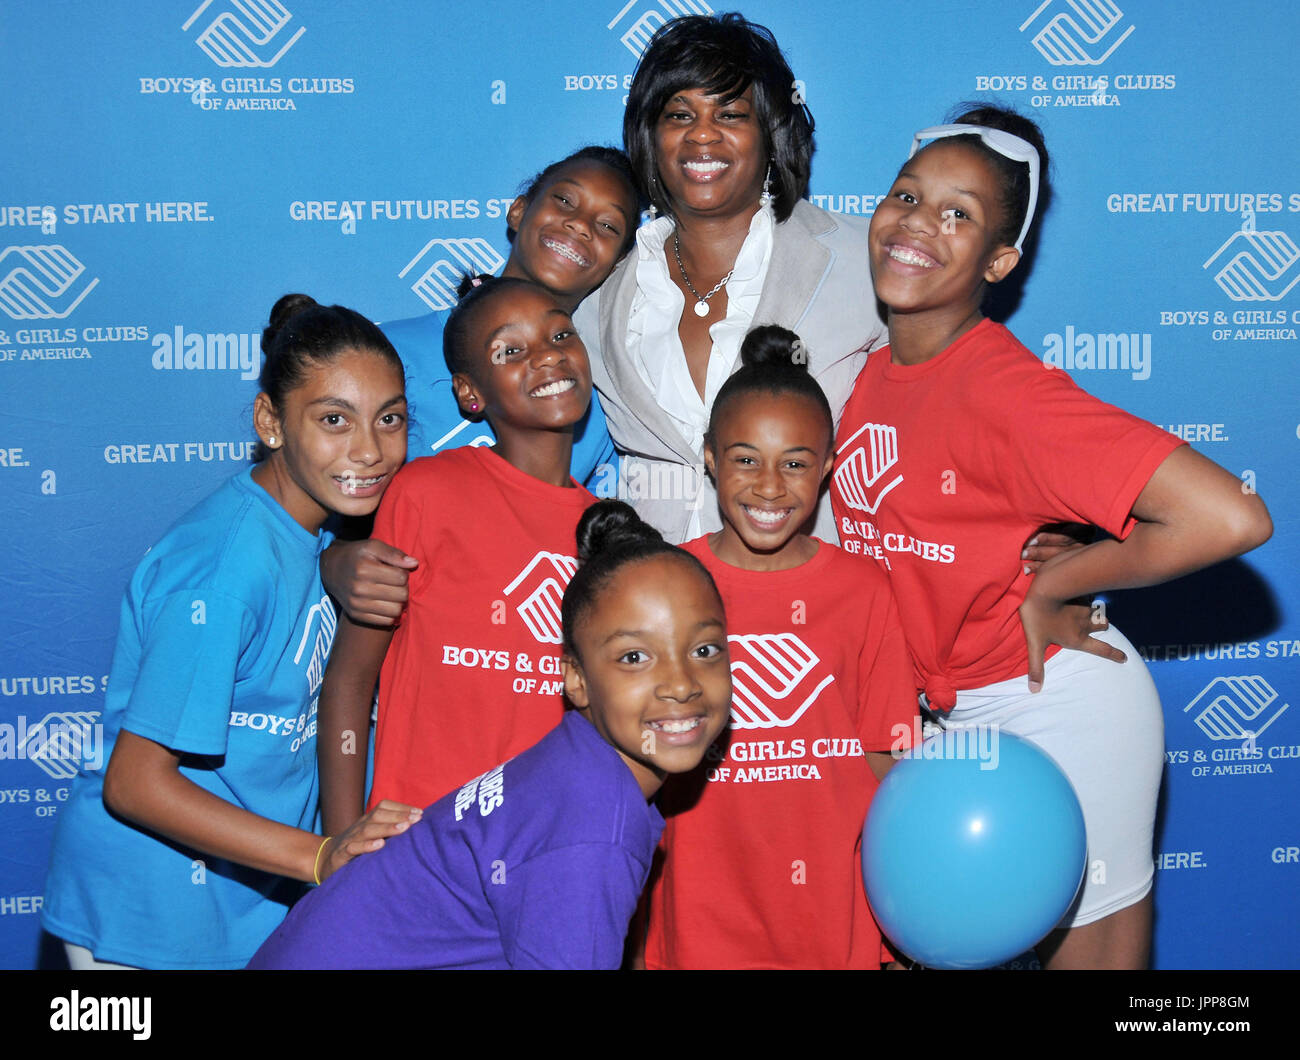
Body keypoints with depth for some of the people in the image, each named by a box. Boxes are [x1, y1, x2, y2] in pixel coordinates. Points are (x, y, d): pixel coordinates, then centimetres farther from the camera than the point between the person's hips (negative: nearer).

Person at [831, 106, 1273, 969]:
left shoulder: (1006, 388, -24)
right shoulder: (868, 376, -3)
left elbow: (1230, 518, -32)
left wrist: (1047, 589, -19)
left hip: (1055, 704, -6)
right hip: (950, 711, 6)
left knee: (1084, 936, 13)